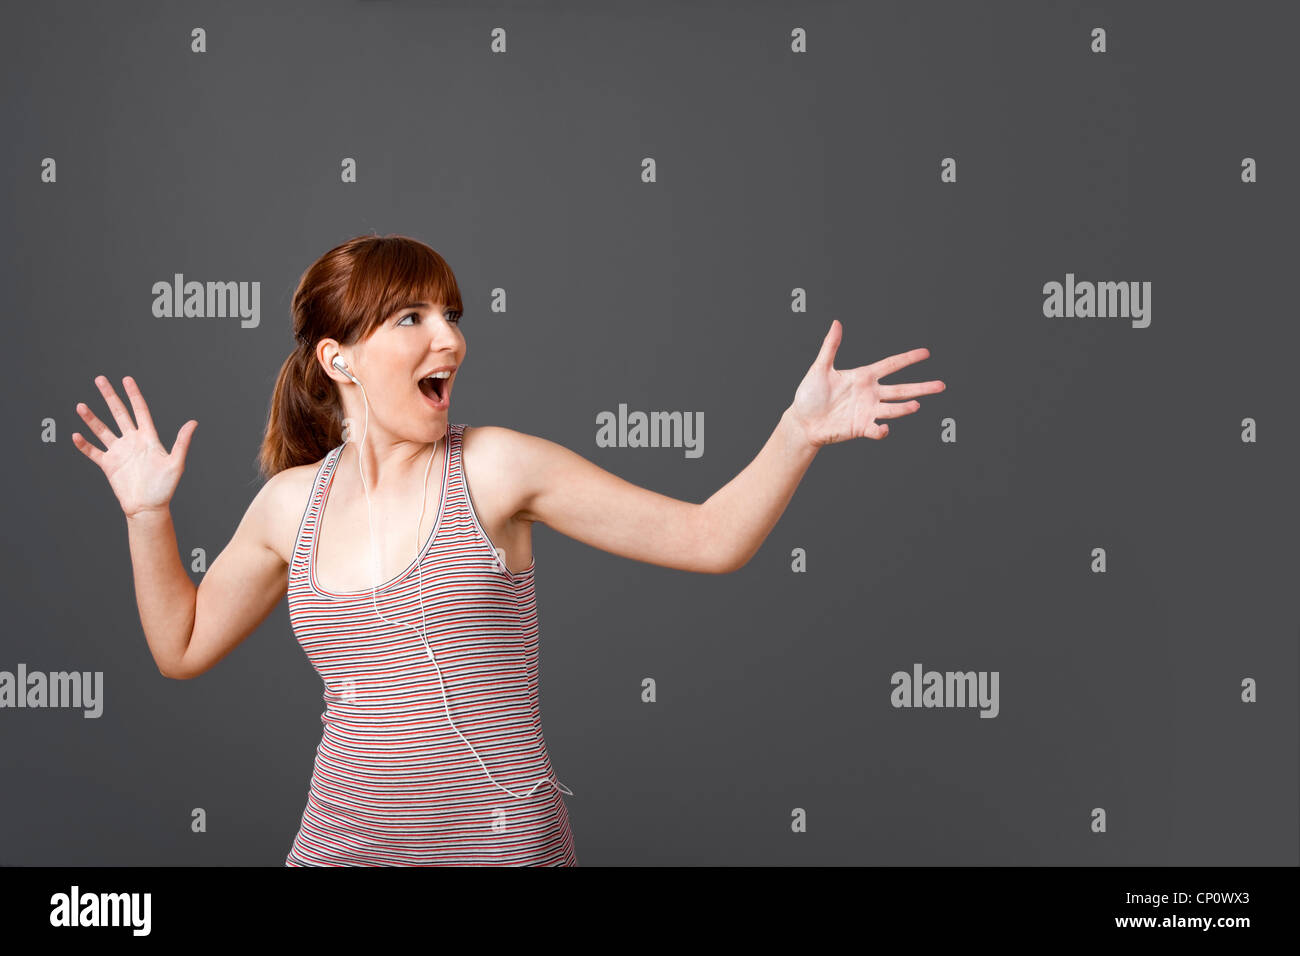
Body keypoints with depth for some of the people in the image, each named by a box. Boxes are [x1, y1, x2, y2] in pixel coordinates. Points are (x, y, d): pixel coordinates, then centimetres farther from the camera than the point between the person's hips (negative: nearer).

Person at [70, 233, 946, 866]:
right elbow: (184, 646, 19)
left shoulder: (496, 468, -5)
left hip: (501, 841, -3)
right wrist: (149, 516, 10)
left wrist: (798, 434, -19)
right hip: (340, 840, 3)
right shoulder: (292, 502, 4)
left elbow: (708, 538, -6)